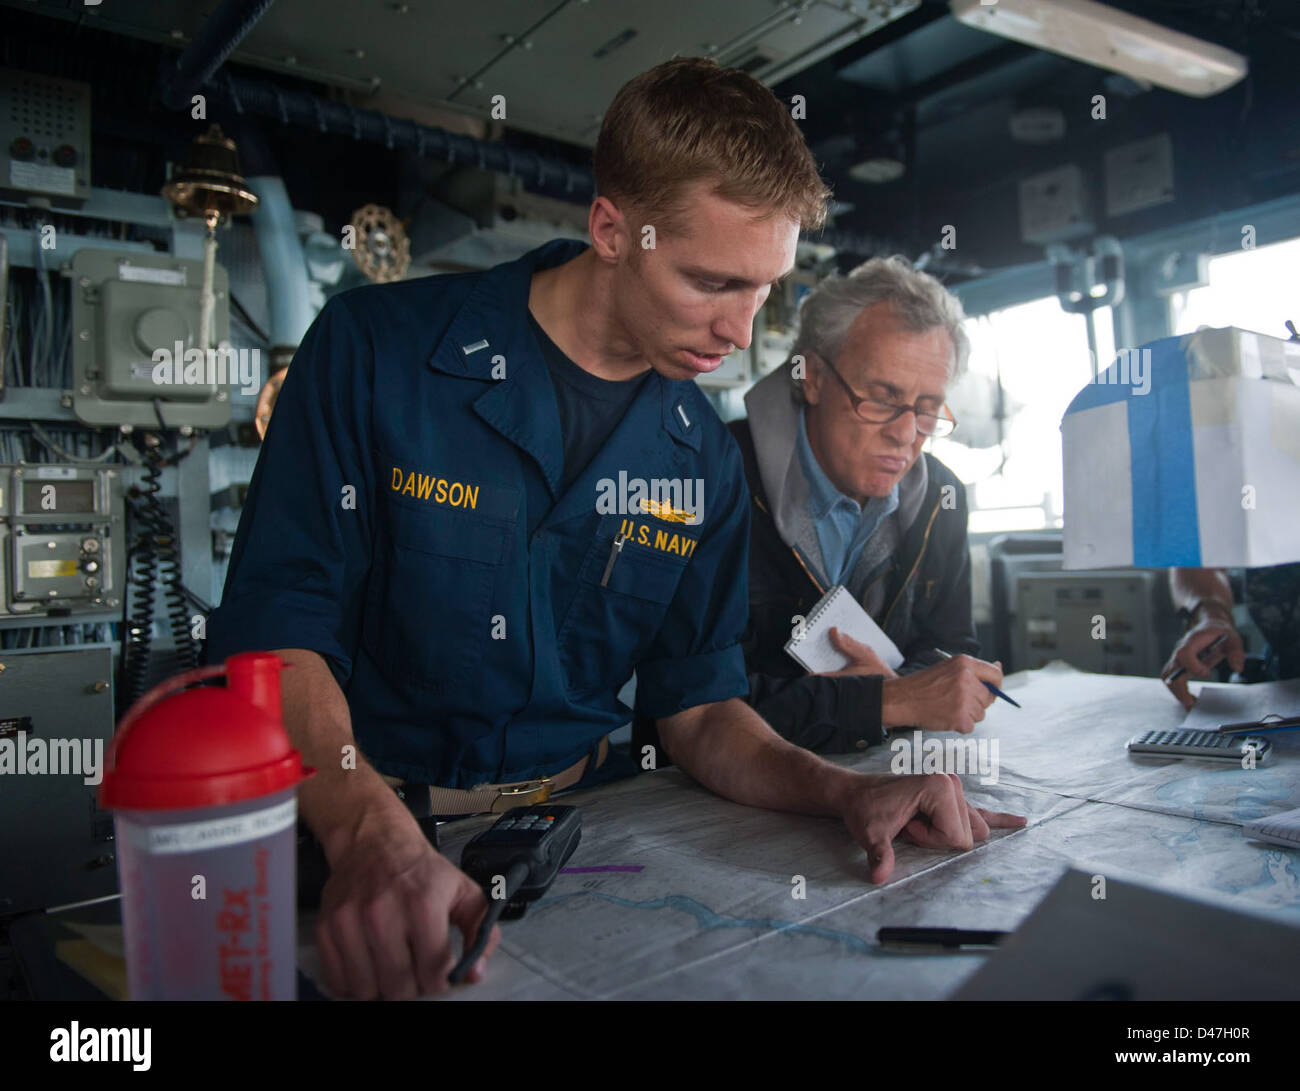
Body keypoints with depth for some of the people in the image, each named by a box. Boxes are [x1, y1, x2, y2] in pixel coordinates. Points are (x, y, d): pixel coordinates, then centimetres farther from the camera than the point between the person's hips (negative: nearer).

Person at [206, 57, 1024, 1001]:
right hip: (350, 833, -2)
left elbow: (698, 708, 5)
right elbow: (275, 628, -14)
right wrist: (370, 832, -30)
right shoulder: (375, 351, -9)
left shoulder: (706, 460, 2)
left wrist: (841, 789, -13)